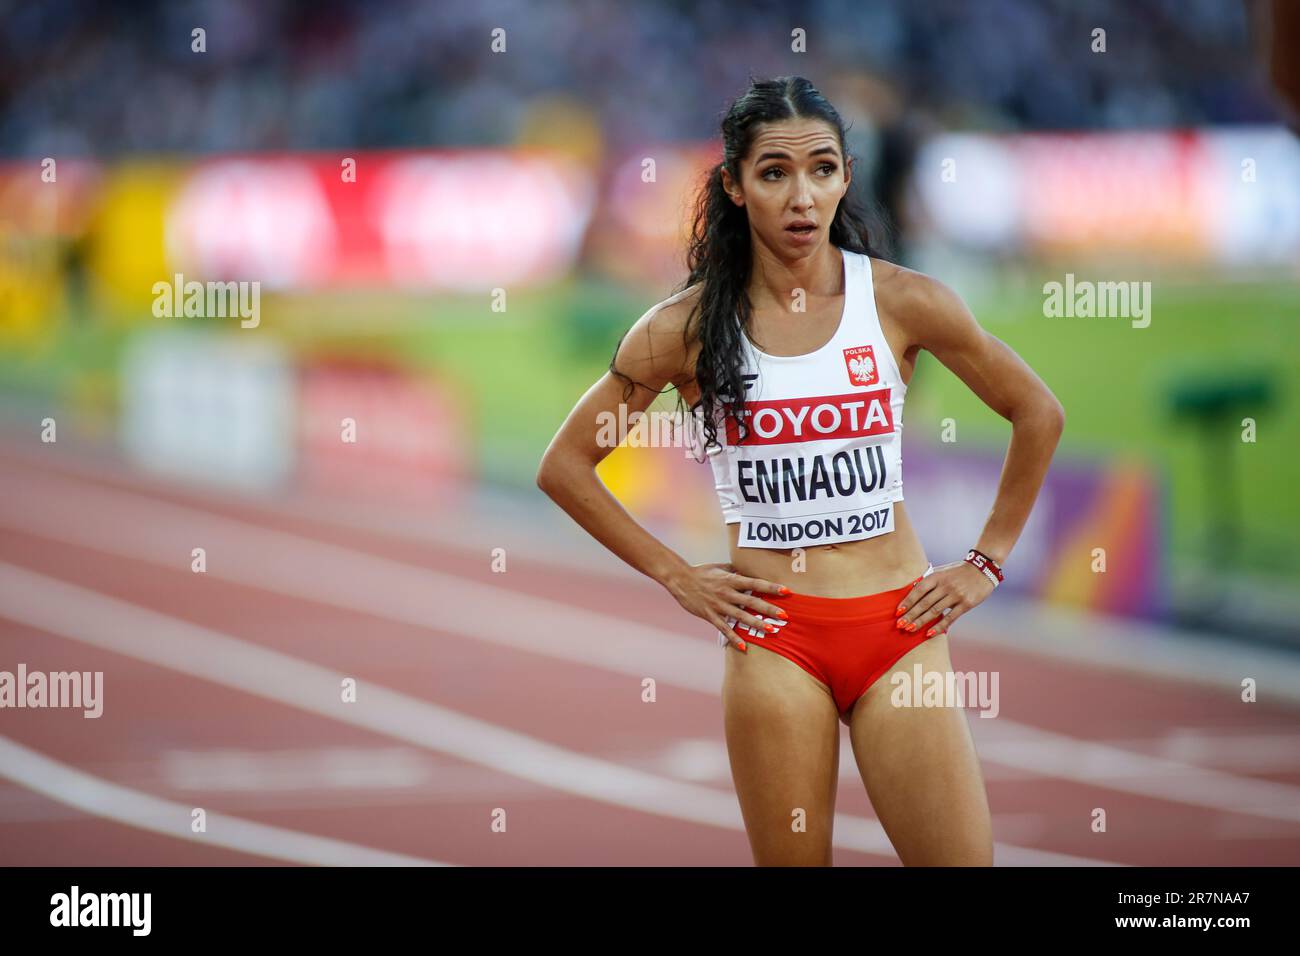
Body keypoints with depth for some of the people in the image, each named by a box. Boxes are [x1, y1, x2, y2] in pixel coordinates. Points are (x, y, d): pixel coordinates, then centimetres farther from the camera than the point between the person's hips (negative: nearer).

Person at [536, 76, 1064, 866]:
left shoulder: (901, 302, 0)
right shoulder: (688, 328, 0)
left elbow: (1038, 415, 12)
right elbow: (565, 466, 7)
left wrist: (987, 564, 9)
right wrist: (675, 576, 4)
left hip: (899, 629, 0)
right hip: (775, 637, 0)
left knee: (964, 859, -9)